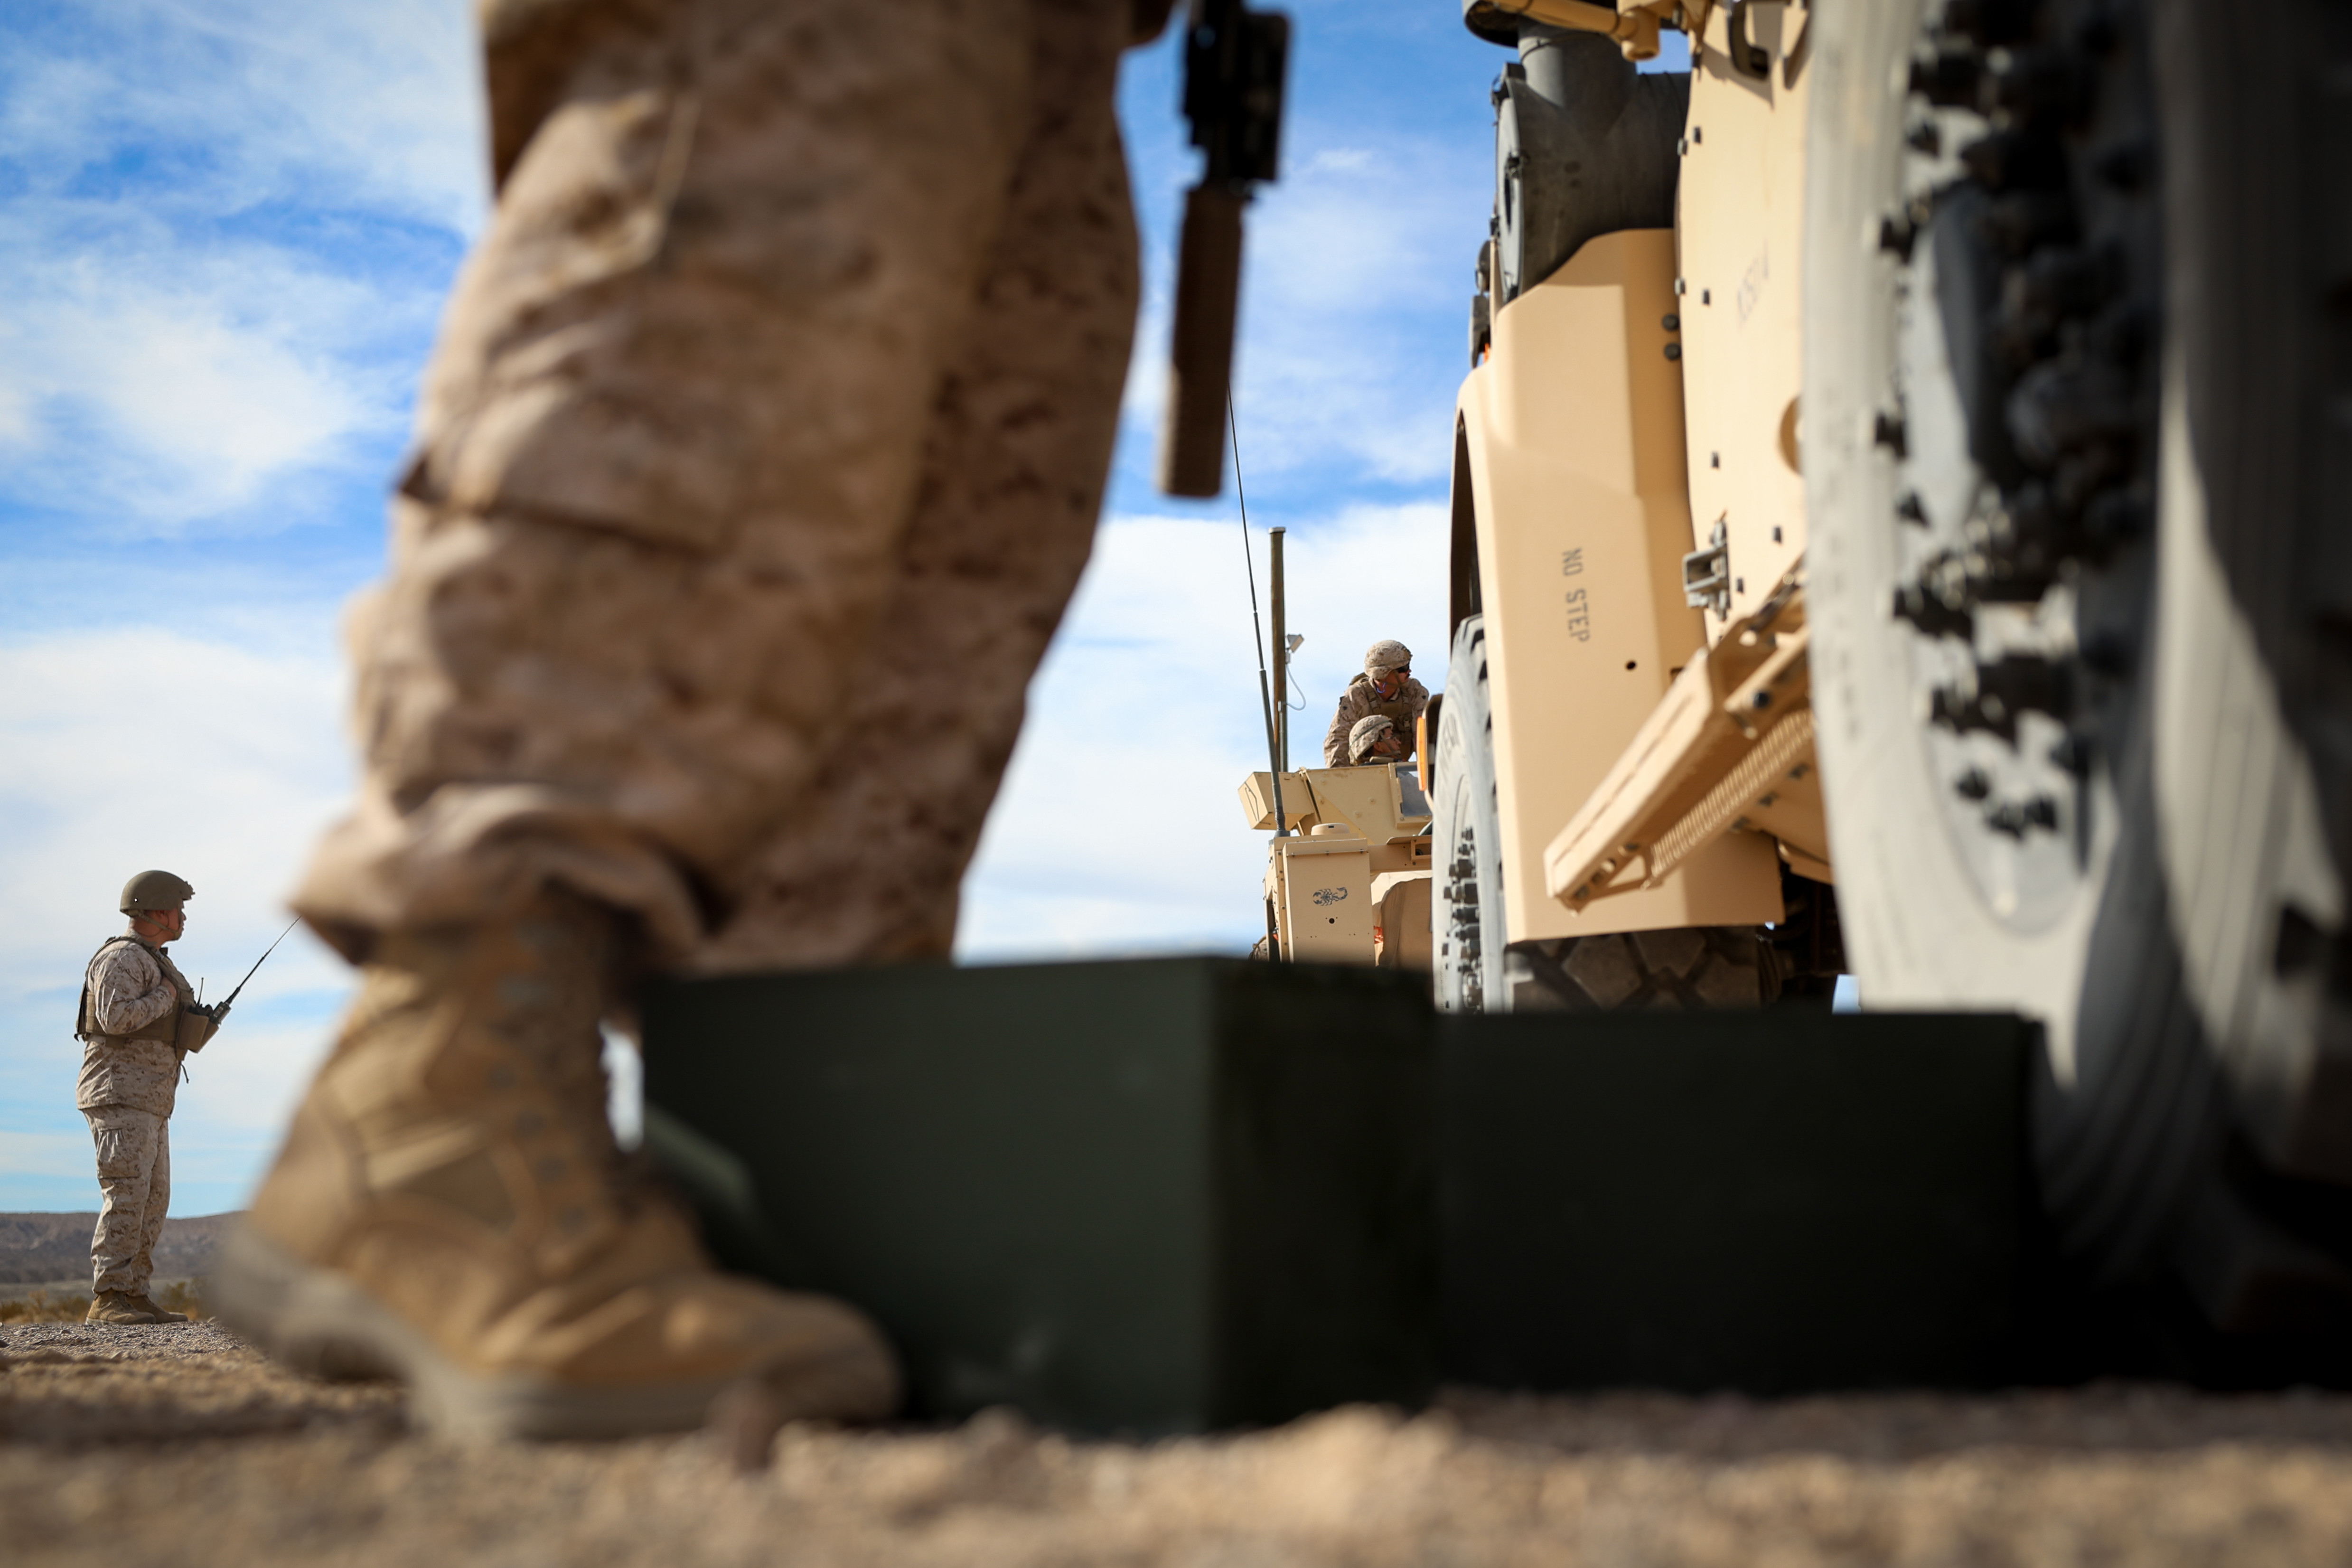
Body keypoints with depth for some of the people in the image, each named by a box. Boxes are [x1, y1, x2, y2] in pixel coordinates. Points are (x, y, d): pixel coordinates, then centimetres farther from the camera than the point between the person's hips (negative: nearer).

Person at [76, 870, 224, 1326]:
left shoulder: (152, 963, 22)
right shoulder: (121, 957, -10)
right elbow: (115, 1018, -26)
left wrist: (203, 1023, 10)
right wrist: (166, 996, -12)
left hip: (148, 1102, 10)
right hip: (119, 1095, -10)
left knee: (153, 1200, 7)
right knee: (127, 1197, -16)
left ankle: (134, 1296, 8)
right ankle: (107, 1300, -17)